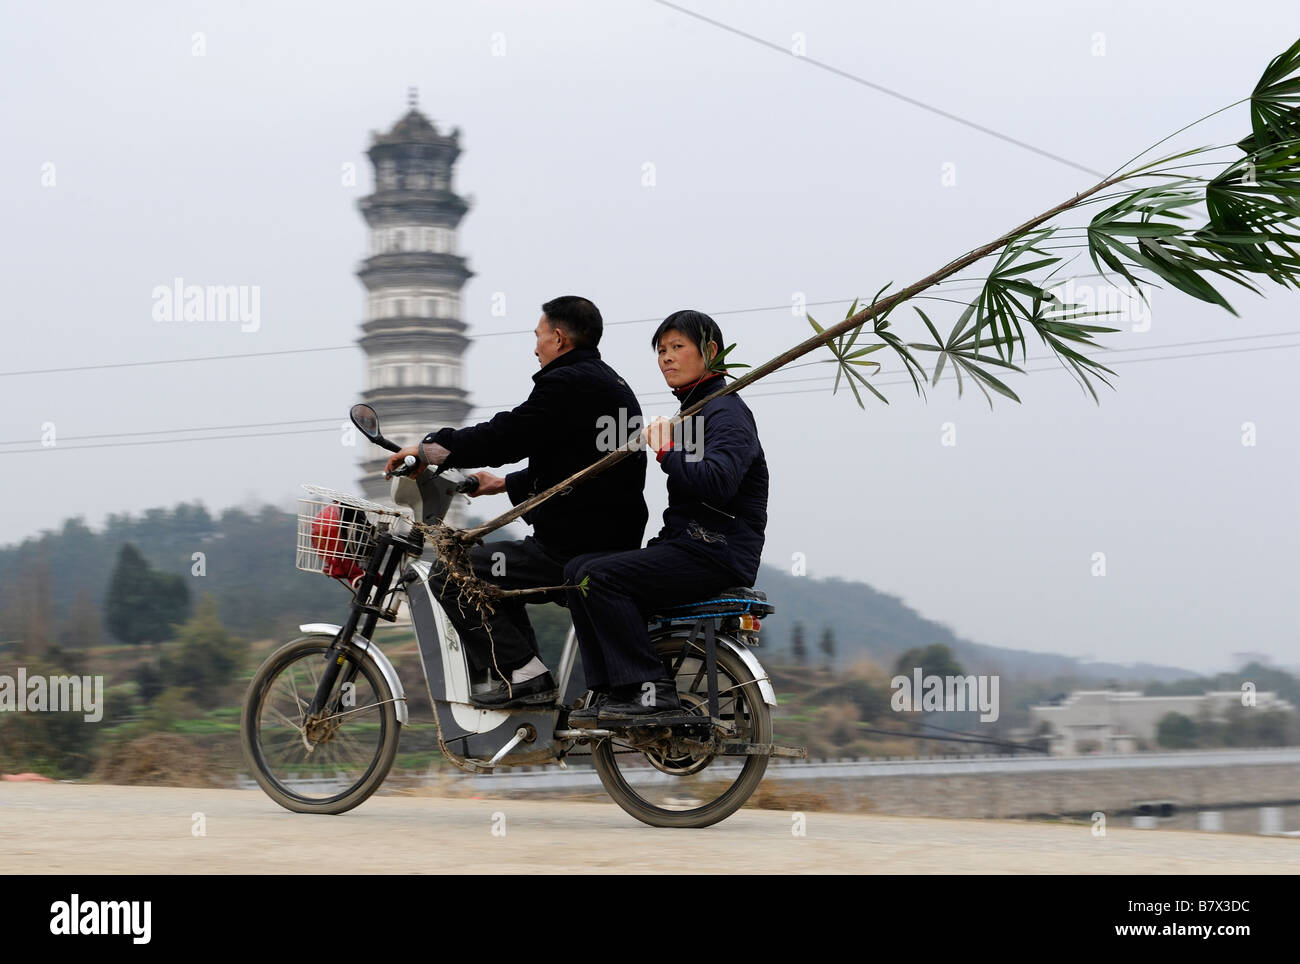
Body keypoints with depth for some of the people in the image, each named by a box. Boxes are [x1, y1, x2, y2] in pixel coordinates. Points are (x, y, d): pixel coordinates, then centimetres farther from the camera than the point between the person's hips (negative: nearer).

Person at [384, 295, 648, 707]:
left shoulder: (567, 384, -13)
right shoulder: (616, 386, 18)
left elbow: (505, 436, -17)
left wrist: (426, 448, -4)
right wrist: (505, 484, 38)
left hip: (574, 549, -10)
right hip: (617, 547, 10)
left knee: (449, 574, -5)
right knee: (494, 566, 30)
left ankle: (523, 674, -8)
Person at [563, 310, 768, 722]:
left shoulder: (728, 411, -9)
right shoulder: (691, 408, 22)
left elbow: (717, 482, -27)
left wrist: (667, 451, -19)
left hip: (719, 555, -10)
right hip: (687, 545, 10)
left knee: (600, 577, -22)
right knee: (578, 570, 2)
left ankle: (652, 689, -20)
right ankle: (610, 693, -3)